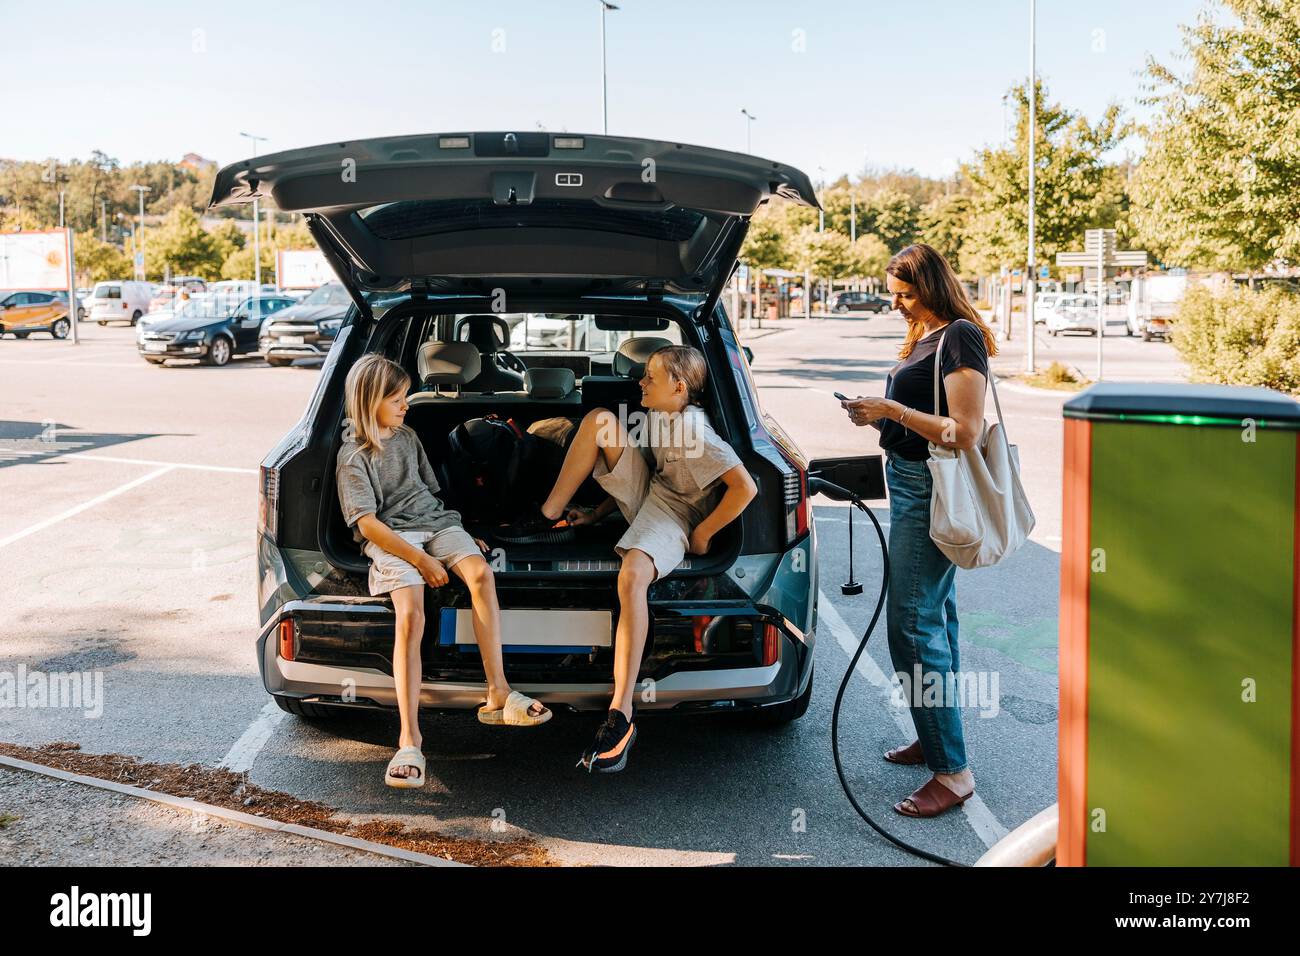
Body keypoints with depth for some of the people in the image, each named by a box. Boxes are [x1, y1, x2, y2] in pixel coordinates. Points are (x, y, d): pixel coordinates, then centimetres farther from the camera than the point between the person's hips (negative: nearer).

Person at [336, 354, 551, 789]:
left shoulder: (408, 437, 19)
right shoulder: (353, 456, -1)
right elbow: (367, 523, -10)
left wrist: (462, 536, 17)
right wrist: (419, 558, -19)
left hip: (433, 521, 5)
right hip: (390, 536, -5)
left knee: (481, 573, -27)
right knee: (410, 614, -30)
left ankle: (497, 694, -27)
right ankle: (410, 739, -31)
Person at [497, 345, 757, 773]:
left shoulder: (696, 435, -20)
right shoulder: (655, 418, 9)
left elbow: (745, 488, -27)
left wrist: (703, 533, -18)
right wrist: (597, 514, 13)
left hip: (670, 515, -9)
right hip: (644, 494, 9)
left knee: (631, 575, -42)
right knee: (600, 419, -4)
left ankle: (621, 717, -43)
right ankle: (548, 517, 4)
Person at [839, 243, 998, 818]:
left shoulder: (960, 338, -14)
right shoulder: (924, 337, 15)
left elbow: (965, 432, -21)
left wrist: (892, 409, -19)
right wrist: (881, 416, 4)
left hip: (932, 494, -10)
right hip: (912, 486, 10)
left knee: (912, 623, -11)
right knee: (933, 612, 17)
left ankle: (951, 772, -5)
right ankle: (935, 739, 29)